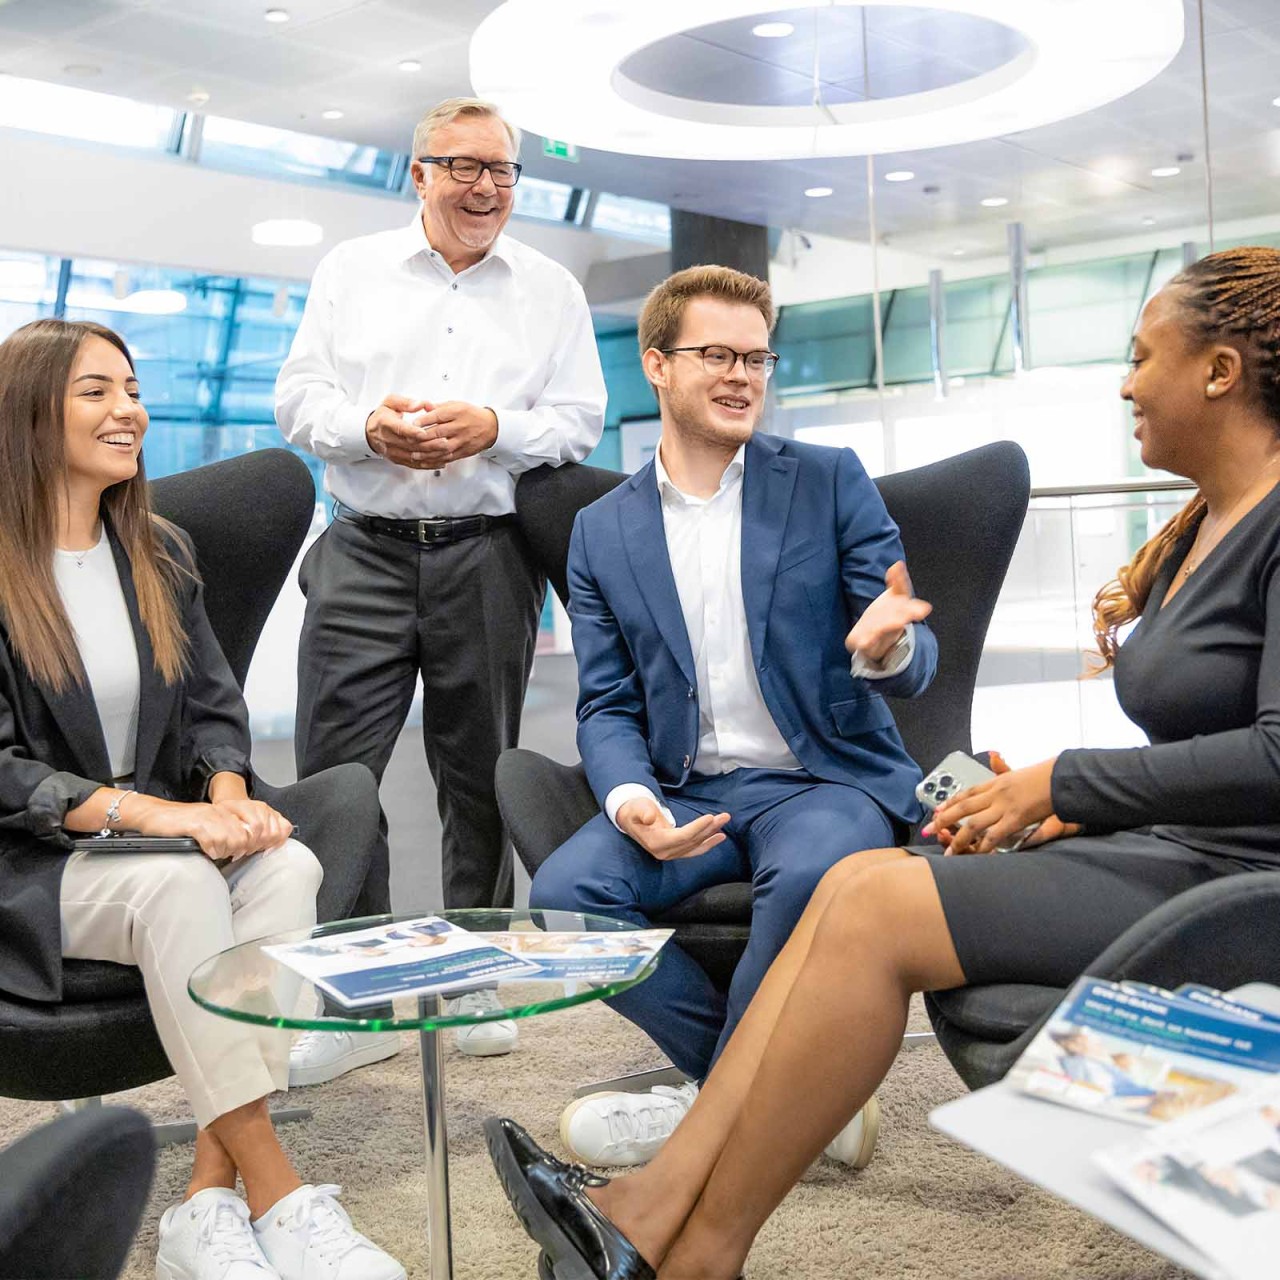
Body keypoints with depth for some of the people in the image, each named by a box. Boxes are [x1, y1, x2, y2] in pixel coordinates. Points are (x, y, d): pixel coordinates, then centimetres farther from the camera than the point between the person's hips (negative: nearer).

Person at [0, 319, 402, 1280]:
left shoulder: (160, 554, 13)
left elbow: (215, 708, 10)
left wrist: (227, 798, -12)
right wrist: (147, 811, -23)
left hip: (169, 838, 5)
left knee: (288, 866, -27)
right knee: (180, 884, -35)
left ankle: (211, 1200, -28)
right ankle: (275, 1191, -29)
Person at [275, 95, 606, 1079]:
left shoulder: (552, 289, 12)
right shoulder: (351, 271, 13)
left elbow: (580, 419, 6)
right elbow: (298, 396, 8)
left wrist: (492, 428, -13)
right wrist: (369, 426, -13)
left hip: (488, 555, 0)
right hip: (366, 553, 0)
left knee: (478, 774, 7)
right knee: (334, 768, -6)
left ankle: (476, 978, 21)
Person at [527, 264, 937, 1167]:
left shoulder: (830, 481, 4)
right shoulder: (602, 531, 10)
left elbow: (914, 664, 0)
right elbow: (607, 708, 8)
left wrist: (886, 648, -27)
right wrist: (629, 800, -15)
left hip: (824, 779, -2)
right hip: (685, 794, 3)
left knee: (812, 875, -36)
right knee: (563, 890, -24)